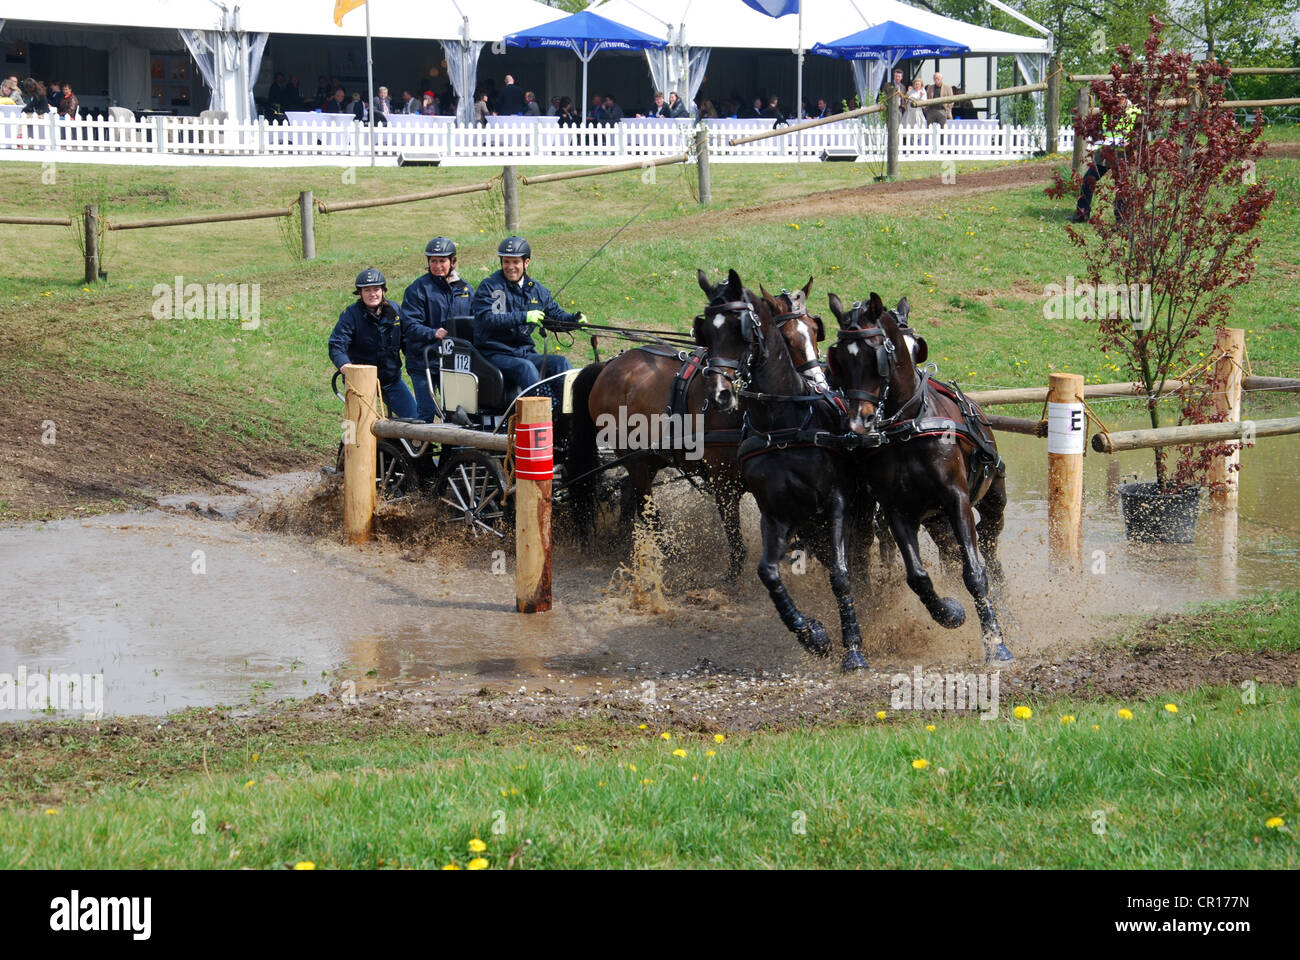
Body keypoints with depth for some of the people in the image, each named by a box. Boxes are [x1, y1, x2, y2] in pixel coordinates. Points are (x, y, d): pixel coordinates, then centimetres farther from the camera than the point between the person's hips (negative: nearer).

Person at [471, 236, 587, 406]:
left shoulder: (536, 290, 14)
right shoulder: (489, 287, -5)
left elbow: (556, 317, 21)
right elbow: (487, 318, -21)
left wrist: (575, 319, -2)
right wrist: (524, 317, -28)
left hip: (525, 352, 6)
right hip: (495, 354, -6)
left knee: (560, 363, -14)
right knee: (525, 367, -32)